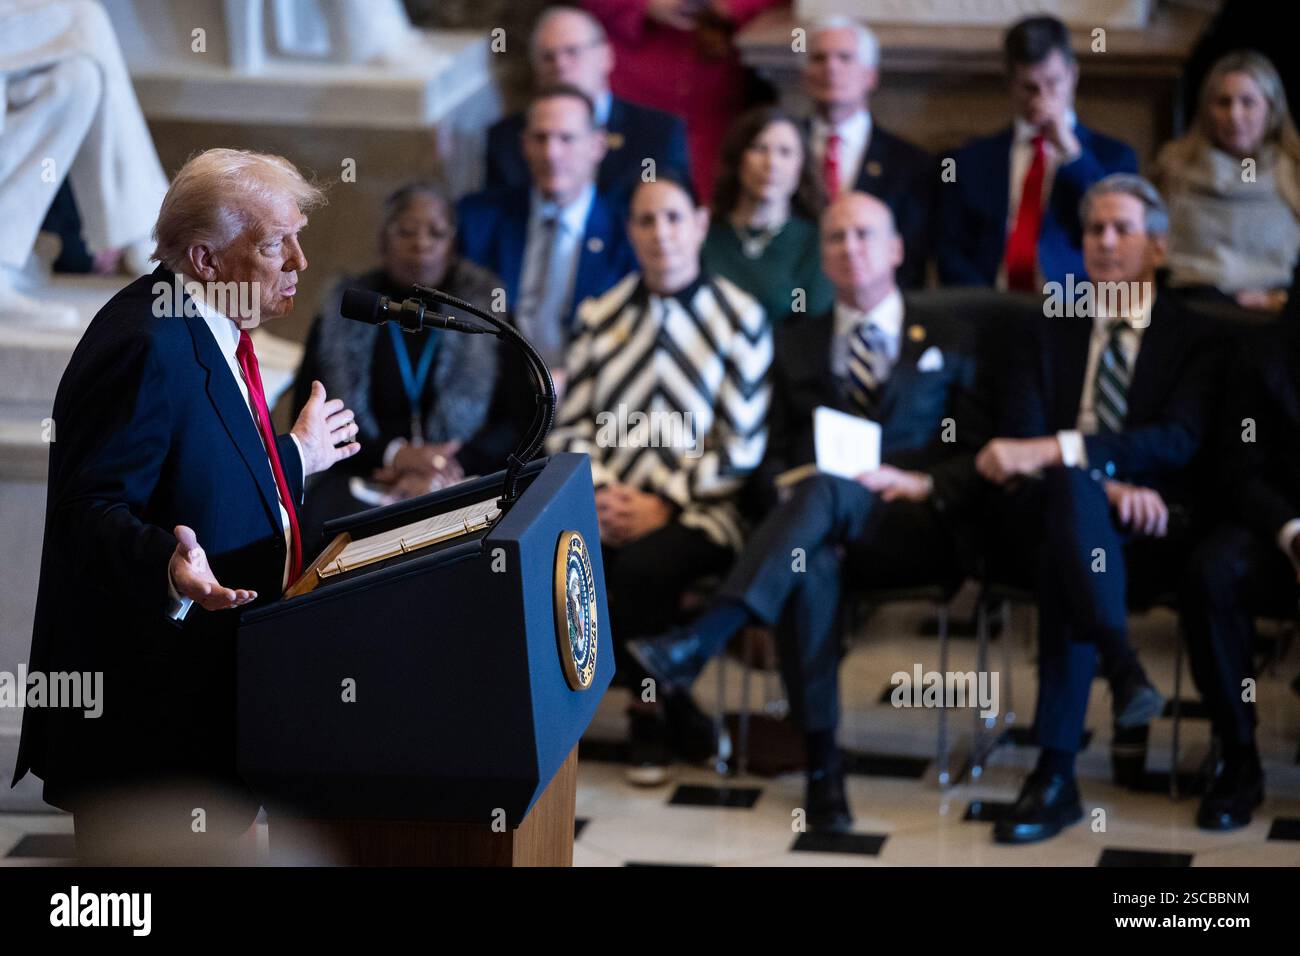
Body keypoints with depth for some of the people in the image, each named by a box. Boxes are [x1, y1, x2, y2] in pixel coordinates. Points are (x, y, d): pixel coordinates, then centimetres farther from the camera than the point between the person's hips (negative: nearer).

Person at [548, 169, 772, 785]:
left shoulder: (740, 318, 4)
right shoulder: (600, 316, 15)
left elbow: (742, 450, -2)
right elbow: (571, 427, 12)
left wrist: (664, 504, -11)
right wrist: (600, 492, -7)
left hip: (698, 509, -3)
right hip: (611, 502, 3)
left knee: (640, 568, -35)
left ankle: (649, 715, -4)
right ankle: (675, 714, -9)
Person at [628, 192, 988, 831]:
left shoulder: (949, 341, 19)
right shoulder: (796, 342, 24)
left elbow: (977, 460, 12)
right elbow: (777, 455, 17)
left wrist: (921, 482, -8)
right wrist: (796, 495, -6)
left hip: (914, 529, -1)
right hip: (821, 526, 2)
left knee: (829, 489, -37)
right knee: (808, 564, -38)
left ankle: (696, 646, -51)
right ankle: (822, 763, -36)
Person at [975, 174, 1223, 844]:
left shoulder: (1194, 338, 10)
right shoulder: (1050, 337, 19)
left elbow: (1179, 440, -11)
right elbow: (1021, 440, 2)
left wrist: (1056, 451, -24)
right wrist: (1103, 484, -19)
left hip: (1151, 534, -1)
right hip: (1052, 512, 2)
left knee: (1060, 559, -37)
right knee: (1071, 487, -38)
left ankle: (1056, 775, -42)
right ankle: (1123, 670, -52)